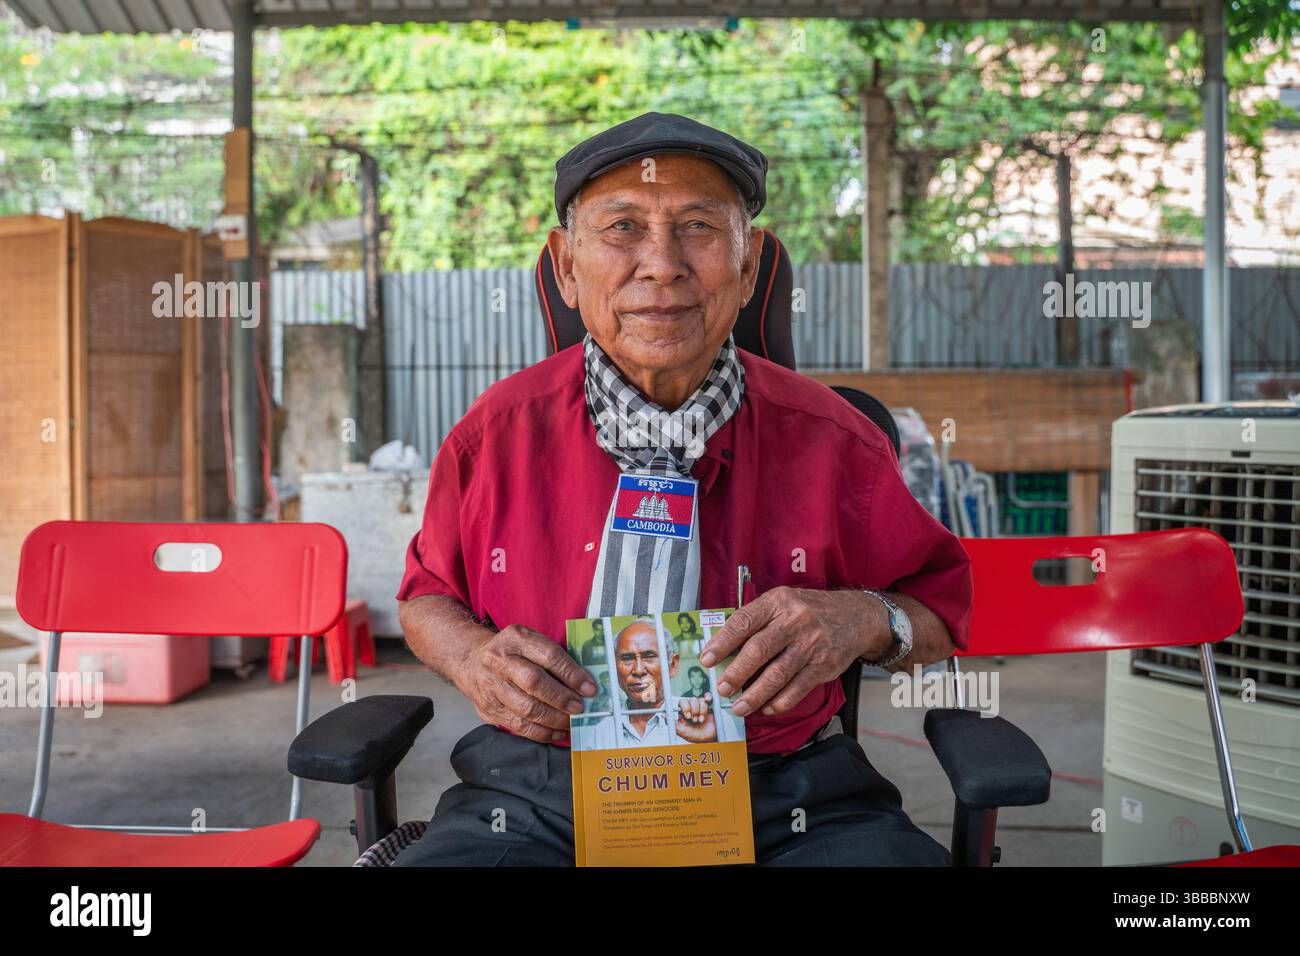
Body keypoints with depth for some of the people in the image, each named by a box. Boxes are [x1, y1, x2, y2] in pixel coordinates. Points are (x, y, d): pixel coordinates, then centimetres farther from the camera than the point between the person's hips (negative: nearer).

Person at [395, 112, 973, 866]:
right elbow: (428, 595, 16)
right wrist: (471, 658, -6)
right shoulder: (499, 432, 1)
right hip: (535, 799, 0)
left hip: (784, 802, 1)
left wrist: (865, 622, -13)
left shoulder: (829, 437, 0)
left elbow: (940, 611, 10)